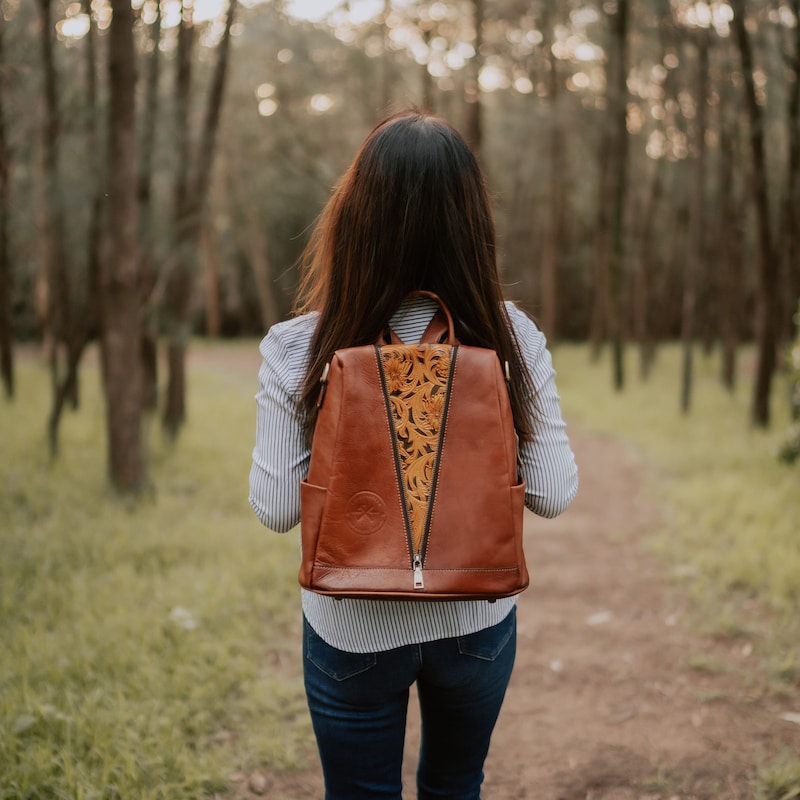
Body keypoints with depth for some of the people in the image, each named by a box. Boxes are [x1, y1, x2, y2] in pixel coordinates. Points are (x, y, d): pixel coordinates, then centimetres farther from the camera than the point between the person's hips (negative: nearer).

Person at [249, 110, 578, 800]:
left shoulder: (297, 349, -18)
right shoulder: (513, 337, -15)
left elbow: (276, 508, -12)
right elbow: (554, 493, -11)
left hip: (353, 631, -1)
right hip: (478, 620, 2)